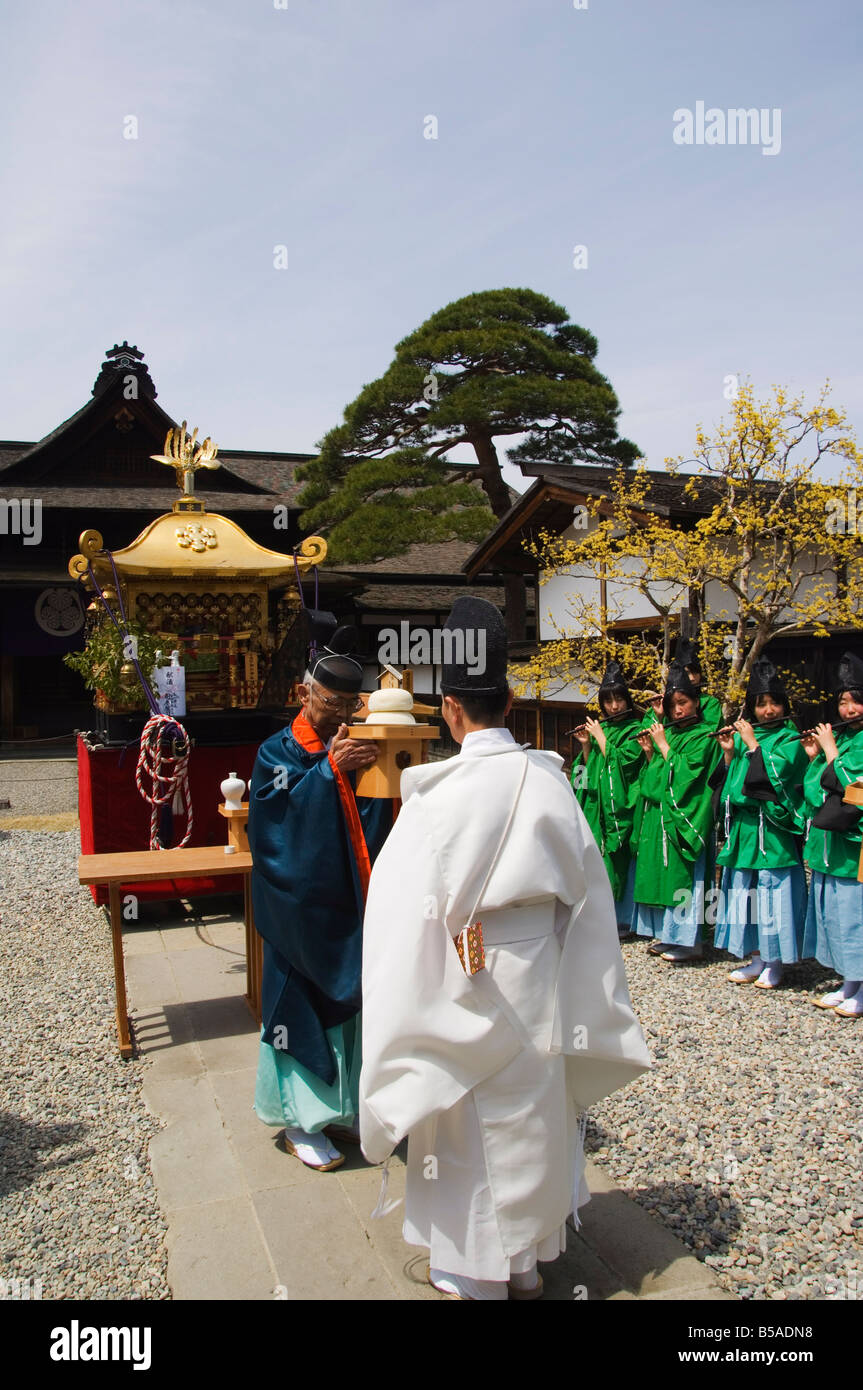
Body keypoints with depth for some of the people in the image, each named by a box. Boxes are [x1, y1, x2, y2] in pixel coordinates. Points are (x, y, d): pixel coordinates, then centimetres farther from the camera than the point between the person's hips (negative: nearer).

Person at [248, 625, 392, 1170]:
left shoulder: (362, 749, 5)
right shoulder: (279, 752, -5)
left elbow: (385, 825, -2)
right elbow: (276, 817, -20)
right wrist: (330, 770, -28)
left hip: (354, 906, 5)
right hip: (302, 909, -4)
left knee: (352, 1002, 14)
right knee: (303, 1007, 5)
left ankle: (344, 1104, 32)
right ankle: (301, 1120, 21)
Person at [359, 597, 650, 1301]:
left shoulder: (440, 794, -21)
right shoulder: (549, 780, -7)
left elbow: (408, 907, -18)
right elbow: (585, 889, 1)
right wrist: (586, 1001, 13)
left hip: (466, 985, -4)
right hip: (539, 976, 5)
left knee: (470, 1119, 14)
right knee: (532, 1110, 21)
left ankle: (475, 1272, 32)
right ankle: (528, 1262, 40)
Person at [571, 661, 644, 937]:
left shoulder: (634, 730, -4)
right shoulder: (599, 727, 14)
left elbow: (619, 760, -18)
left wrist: (600, 736, -10)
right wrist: (585, 745, 0)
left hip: (620, 803, -6)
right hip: (597, 803, 6)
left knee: (620, 859, -3)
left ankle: (623, 919, 5)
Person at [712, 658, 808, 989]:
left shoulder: (791, 740, -3)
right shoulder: (744, 736, 13)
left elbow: (774, 774, -20)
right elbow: (729, 782, 10)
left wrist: (752, 743, -15)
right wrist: (729, 752, -3)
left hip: (774, 832, -5)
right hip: (743, 829, 6)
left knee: (773, 895, -1)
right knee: (746, 895, 9)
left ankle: (774, 963, 10)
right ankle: (756, 958, 20)